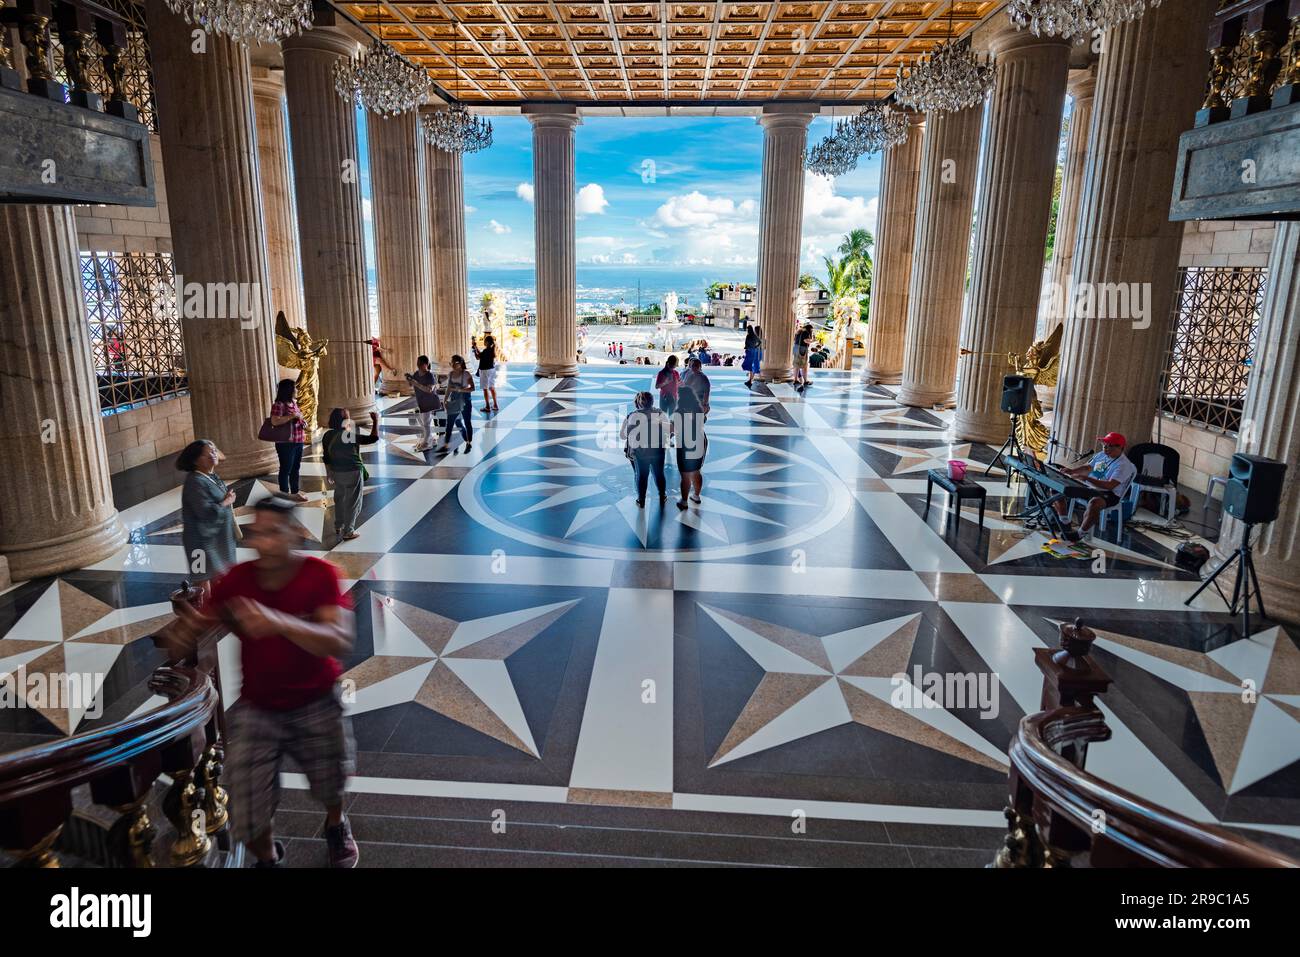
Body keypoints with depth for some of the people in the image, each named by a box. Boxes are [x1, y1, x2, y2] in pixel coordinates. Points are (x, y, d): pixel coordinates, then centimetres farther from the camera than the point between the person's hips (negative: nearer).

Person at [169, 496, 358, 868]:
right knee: (247, 819, -1)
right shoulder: (237, 579, -14)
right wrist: (186, 626, -37)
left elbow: (340, 643, -33)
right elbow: (181, 639, -13)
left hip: (316, 704, -1)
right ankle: (268, 858, 35)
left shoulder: (321, 575, -21)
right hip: (257, 708, 1)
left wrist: (281, 623, -47)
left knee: (332, 785, 19)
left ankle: (335, 824, 56)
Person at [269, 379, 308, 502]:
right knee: (286, 468, 4)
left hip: (298, 442, 8)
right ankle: (285, 492, 15)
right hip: (286, 443, -8)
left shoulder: (293, 402, 10)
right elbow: (274, 421, -28)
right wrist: (293, 416, -25)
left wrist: (303, 423, 4)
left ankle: (295, 492, 23)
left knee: (296, 468, 14)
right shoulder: (278, 405, -15)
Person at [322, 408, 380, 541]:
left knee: (339, 499, 23)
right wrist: (375, 421, -11)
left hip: (336, 472, 6)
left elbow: (326, 457, 6)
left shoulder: (327, 436, -2)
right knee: (352, 502, 6)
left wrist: (329, 473, 18)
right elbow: (373, 438, -21)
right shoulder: (351, 436, -22)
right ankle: (348, 532, 11)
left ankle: (338, 527, 34)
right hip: (353, 472, -6)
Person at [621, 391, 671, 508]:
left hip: (639, 451, -1)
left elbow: (623, 435, 0)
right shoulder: (660, 414, 0)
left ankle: (641, 501, 22)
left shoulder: (631, 416, -2)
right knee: (659, 473, 19)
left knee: (641, 475, 15)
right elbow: (668, 430, 0)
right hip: (658, 449, 1)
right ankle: (662, 497, 34)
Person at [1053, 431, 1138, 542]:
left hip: (1109, 494, -8)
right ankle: (1065, 523, 2)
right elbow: (1088, 467, 24)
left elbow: (1110, 485, -28)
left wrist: (1086, 478, -35)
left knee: (1094, 503, -43)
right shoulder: (1101, 455, 8)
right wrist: (1072, 471, 3)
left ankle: (1080, 534, -22)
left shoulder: (1123, 465, -16)